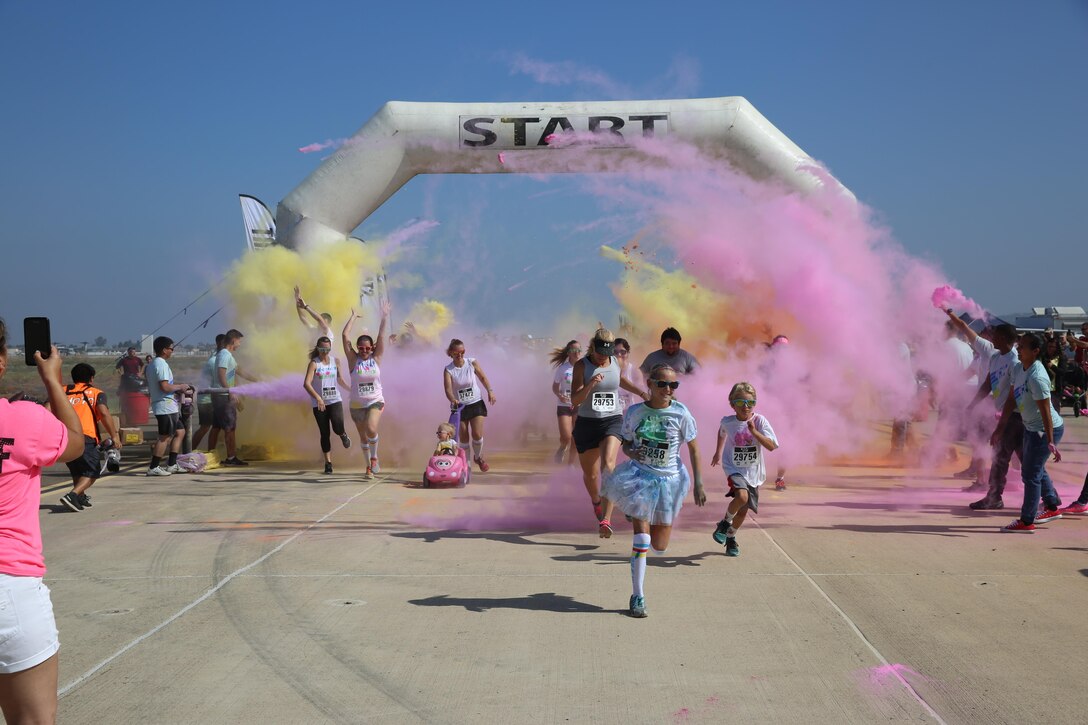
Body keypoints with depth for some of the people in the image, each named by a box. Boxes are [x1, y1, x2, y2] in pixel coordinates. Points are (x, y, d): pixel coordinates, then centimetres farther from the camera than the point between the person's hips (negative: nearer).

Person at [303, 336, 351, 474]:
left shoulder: (335, 361, 6)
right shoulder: (314, 363, -7)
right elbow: (306, 383, -20)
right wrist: (317, 397, -31)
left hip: (335, 400, 2)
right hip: (319, 403, -2)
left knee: (338, 427, -18)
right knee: (325, 433, 1)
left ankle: (343, 436, 19)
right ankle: (328, 462, 12)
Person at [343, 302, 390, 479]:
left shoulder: (376, 358, 0)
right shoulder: (353, 359, -2)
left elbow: (381, 336, -5)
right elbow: (344, 335, -8)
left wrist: (385, 317, -8)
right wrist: (353, 317, -3)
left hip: (375, 401, -1)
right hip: (357, 404, 1)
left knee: (371, 429, -24)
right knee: (363, 437, 9)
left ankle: (374, 457, 0)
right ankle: (368, 465, 27)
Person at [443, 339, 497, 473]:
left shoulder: (471, 362, -4)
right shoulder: (448, 370, -10)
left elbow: (482, 377, 7)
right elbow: (448, 389, -21)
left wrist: (490, 391, -7)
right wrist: (453, 400, -41)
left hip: (476, 403, 1)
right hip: (459, 406, -1)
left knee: (477, 434, -8)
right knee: (463, 437, 3)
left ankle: (478, 457, 20)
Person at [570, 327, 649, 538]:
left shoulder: (615, 363, 4)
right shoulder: (581, 366, -7)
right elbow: (575, 400, -14)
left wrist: (640, 392, 28)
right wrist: (591, 384, -30)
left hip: (612, 420, 1)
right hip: (587, 423, -1)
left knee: (608, 464, -25)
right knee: (590, 474, 11)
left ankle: (606, 519, -32)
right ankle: (596, 501, 48)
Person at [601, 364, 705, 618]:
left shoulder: (680, 413, -10)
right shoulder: (634, 412, -5)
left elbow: (693, 449, -2)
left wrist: (699, 485, -5)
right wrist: (631, 452, -17)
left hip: (668, 480, 1)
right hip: (640, 477, -1)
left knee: (659, 547, 10)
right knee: (641, 540, -11)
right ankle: (637, 597, 2)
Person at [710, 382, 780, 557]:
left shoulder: (759, 421, -13)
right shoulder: (727, 422, -8)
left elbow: (772, 446, -20)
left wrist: (754, 431, -30)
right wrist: (718, 452, 27)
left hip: (753, 472, 2)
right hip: (734, 469, -1)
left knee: (743, 510, 10)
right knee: (742, 496, -30)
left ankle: (730, 537, 38)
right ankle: (725, 521, -1)